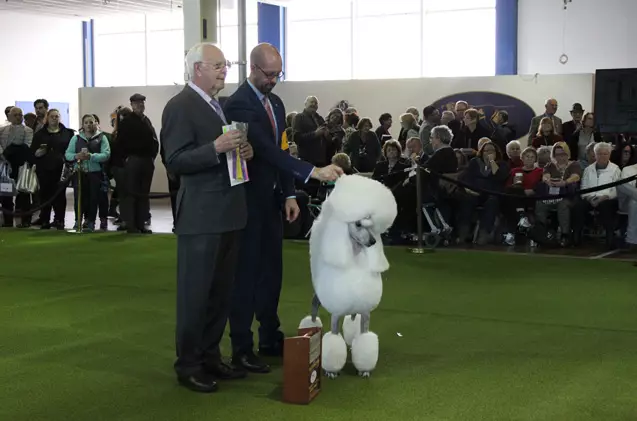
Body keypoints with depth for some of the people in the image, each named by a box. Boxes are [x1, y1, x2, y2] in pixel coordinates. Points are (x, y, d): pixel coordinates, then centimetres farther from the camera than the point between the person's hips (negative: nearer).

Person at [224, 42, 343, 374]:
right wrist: (313, 171, -35)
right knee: (246, 273, -2)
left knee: (271, 271, 13)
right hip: (248, 201, -8)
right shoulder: (238, 104, -17)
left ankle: (270, 337, 25)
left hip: (272, 200, 8)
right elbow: (265, 149, -28)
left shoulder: (276, 103, 11)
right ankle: (241, 348, 6)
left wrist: (289, 194, 7)